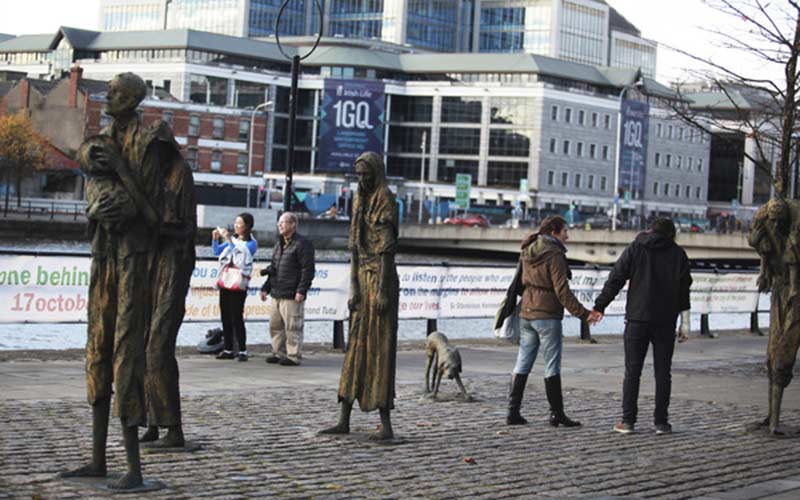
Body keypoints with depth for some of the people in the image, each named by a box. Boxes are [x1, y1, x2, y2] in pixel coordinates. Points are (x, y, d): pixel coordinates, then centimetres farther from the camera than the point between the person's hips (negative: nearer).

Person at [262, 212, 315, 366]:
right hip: (277, 294, 9)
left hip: (292, 295, -9)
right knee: (275, 326, 13)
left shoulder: (302, 244, -9)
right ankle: (279, 353, 22)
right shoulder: (279, 243, 19)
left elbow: (308, 269, -14)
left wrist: (301, 291, -19)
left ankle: (294, 356, -2)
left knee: (292, 327, -6)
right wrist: (266, 288, 19)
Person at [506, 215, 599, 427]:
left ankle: (513, 411, 8)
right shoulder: (554, 255, -14)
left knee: (523, 363, 9)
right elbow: (562, 290, -18)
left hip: (526, 313, 7)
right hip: (547, 316, -7)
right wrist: (582, 313, -16)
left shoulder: (528, 252, 10)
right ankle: (557, 414, 2)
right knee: (552, 366, -1)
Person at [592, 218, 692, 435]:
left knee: (632, 372, 3)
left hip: (637, 319, 0)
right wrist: (682, 313, 14)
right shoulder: (678, 254, 5)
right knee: (662, 373, 6)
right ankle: (661, 422, 3)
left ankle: (628, 420, -1)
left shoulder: (635, 249, 3)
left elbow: (615, 279, -1)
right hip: (666, 321, 1)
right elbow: (684, 286, 5)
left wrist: (600, 306, 3)